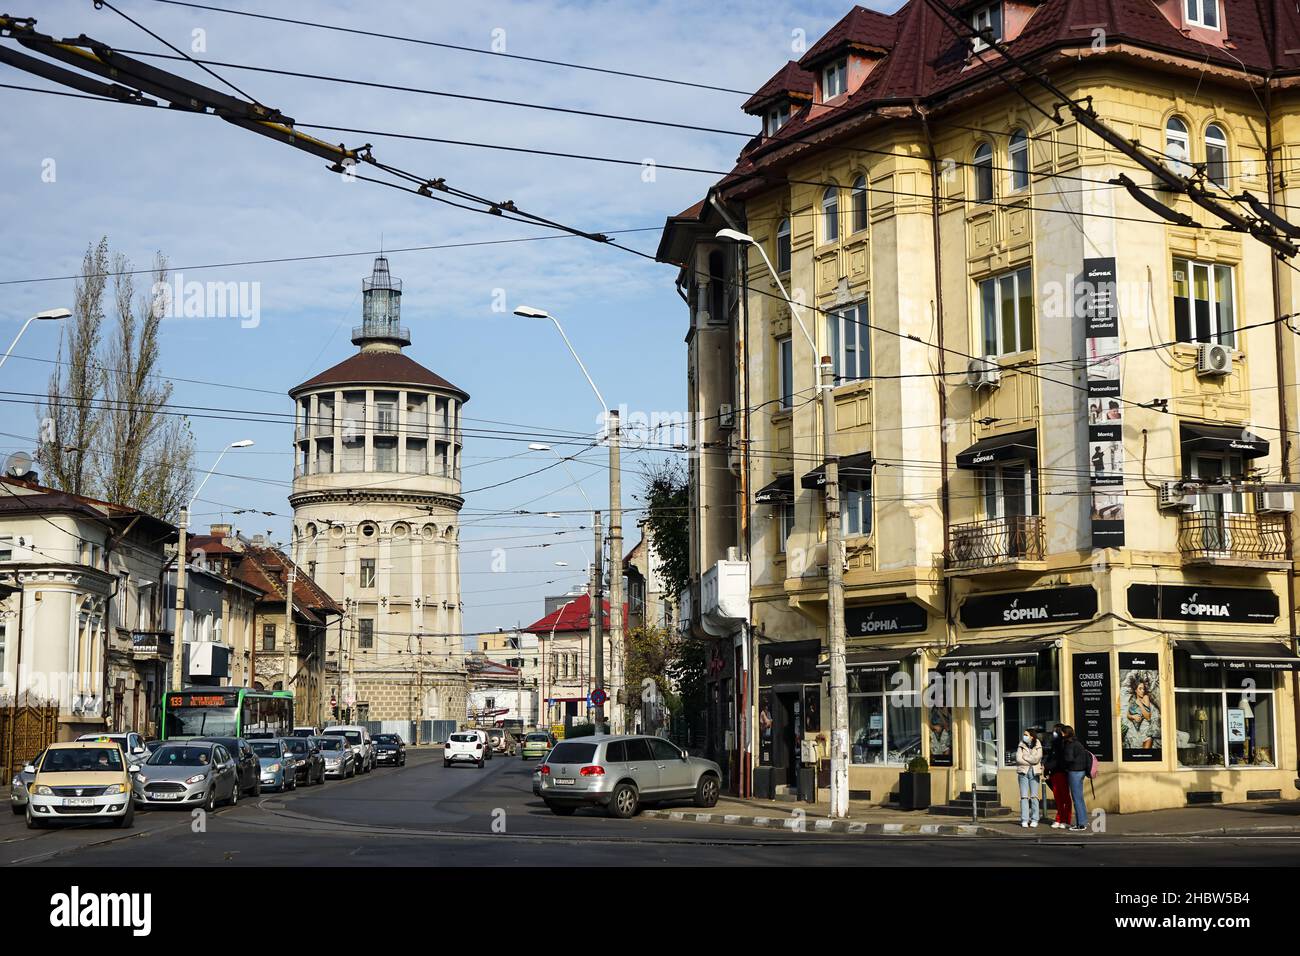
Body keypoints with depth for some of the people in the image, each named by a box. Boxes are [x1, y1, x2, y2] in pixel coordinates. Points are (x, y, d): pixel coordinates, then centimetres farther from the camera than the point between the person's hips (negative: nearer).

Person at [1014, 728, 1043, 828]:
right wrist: (1030, 762, -7)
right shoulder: (1021, 746, 7)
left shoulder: (1038, 747, 4)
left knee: (1034, 796, -2)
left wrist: (1025, 757, -4)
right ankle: (1024, 820, -2)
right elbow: (1018, 759, -4)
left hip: (1034, 773, -1)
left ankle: (1034, 820, 3)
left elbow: (1036, 759, -11)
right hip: (1023, 772, 1)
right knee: (1024, 796, -3)